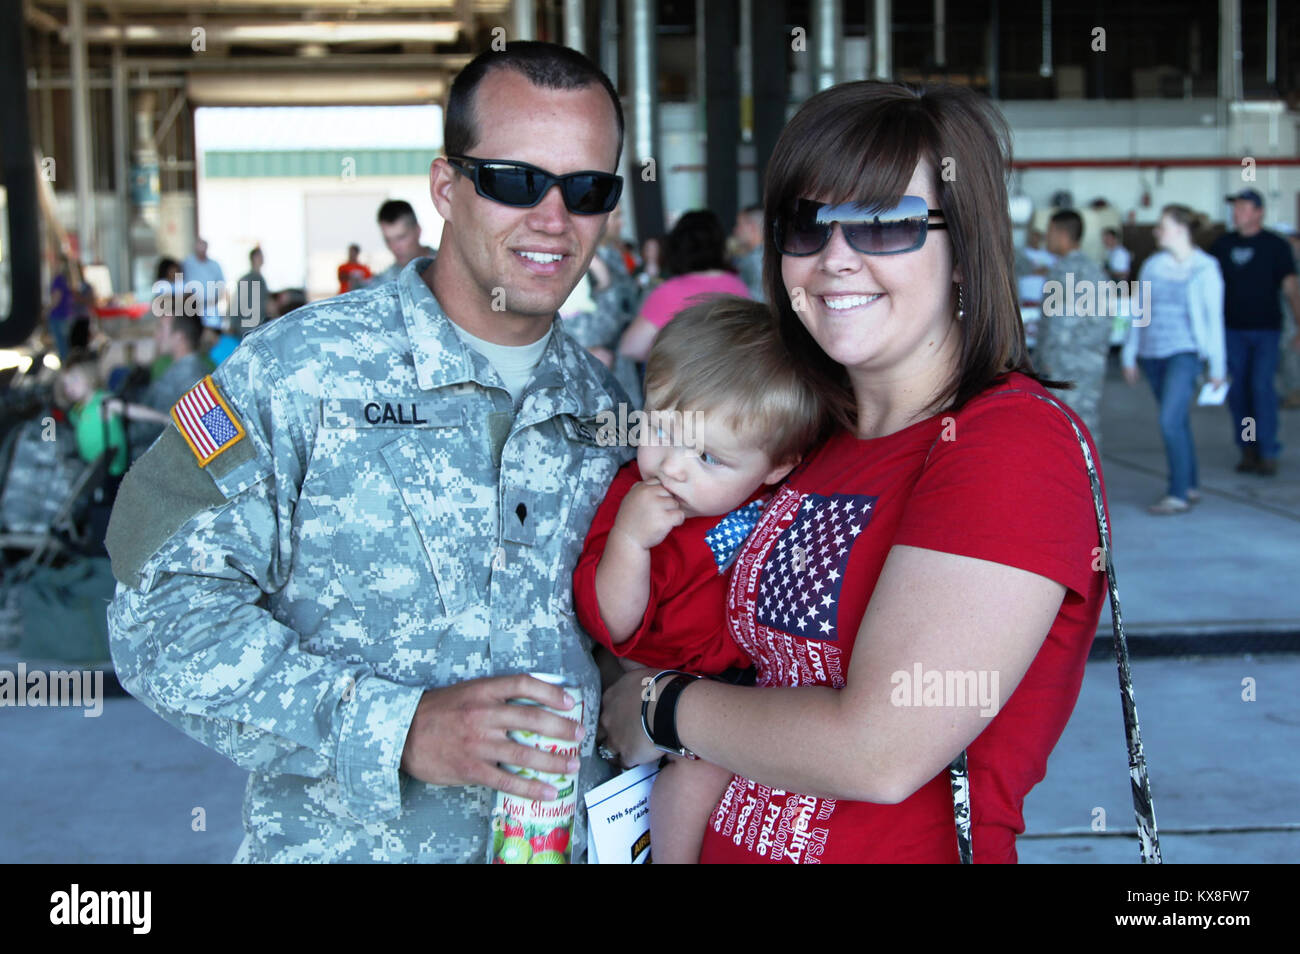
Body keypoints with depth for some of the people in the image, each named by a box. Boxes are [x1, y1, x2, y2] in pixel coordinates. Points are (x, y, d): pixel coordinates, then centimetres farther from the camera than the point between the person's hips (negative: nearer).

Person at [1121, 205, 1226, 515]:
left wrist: (1217, 365, -2)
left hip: (1184, 352, -5)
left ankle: (1178, 494, -11)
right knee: (1178, 421, 12)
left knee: (1171, 420, -16)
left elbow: (1214, 317, -1)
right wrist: (1129, 355, 14)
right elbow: (1139, 312, 15)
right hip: (1152, 352, 5)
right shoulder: (1152, 265, 10)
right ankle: (1191, 486, 23)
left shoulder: (1204, 268, -3)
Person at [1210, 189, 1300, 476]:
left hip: (1266, 329, -4)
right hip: (1233, 329, 4)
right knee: (1238, 392, 4)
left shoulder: (1275, 245, -1)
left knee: (1262, 387, -12)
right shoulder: (1223, 244, 8)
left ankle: (1268, 452, -6)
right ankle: (1248, 450, 13)